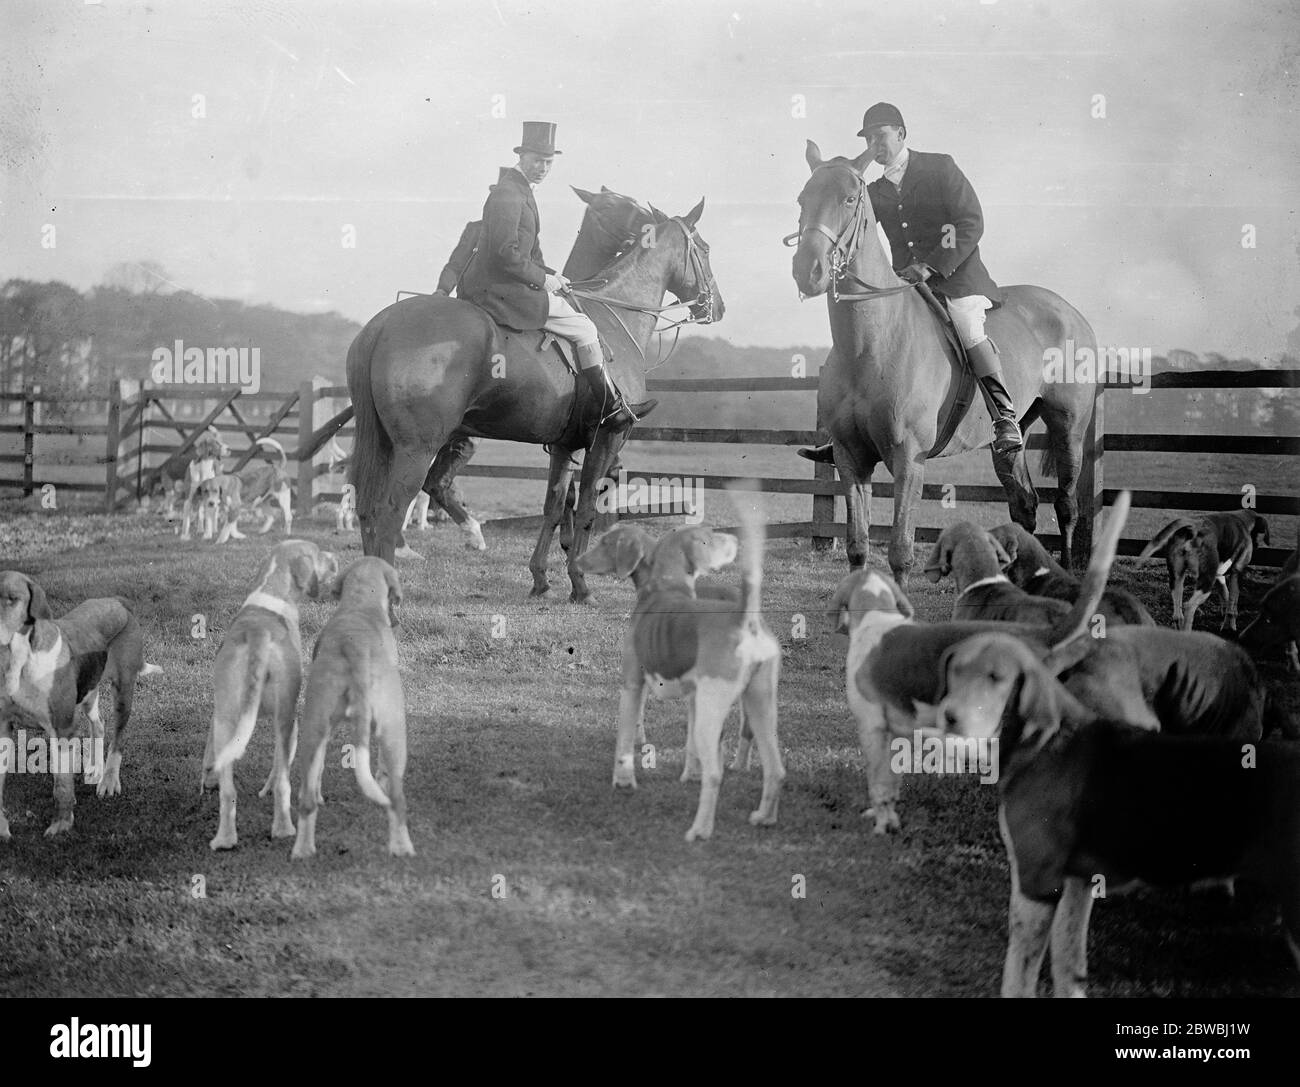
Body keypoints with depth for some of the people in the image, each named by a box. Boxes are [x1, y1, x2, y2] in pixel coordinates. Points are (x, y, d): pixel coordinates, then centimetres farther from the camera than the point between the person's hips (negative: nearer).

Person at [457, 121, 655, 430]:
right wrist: (543, 279, -15)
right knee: (583, 328, -6)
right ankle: (613, 410, 2)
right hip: (499, 290, -11)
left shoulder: (520, 191, 17)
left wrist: (549, 276, 10)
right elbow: (506, 253, -25)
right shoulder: (508, 194, -18)